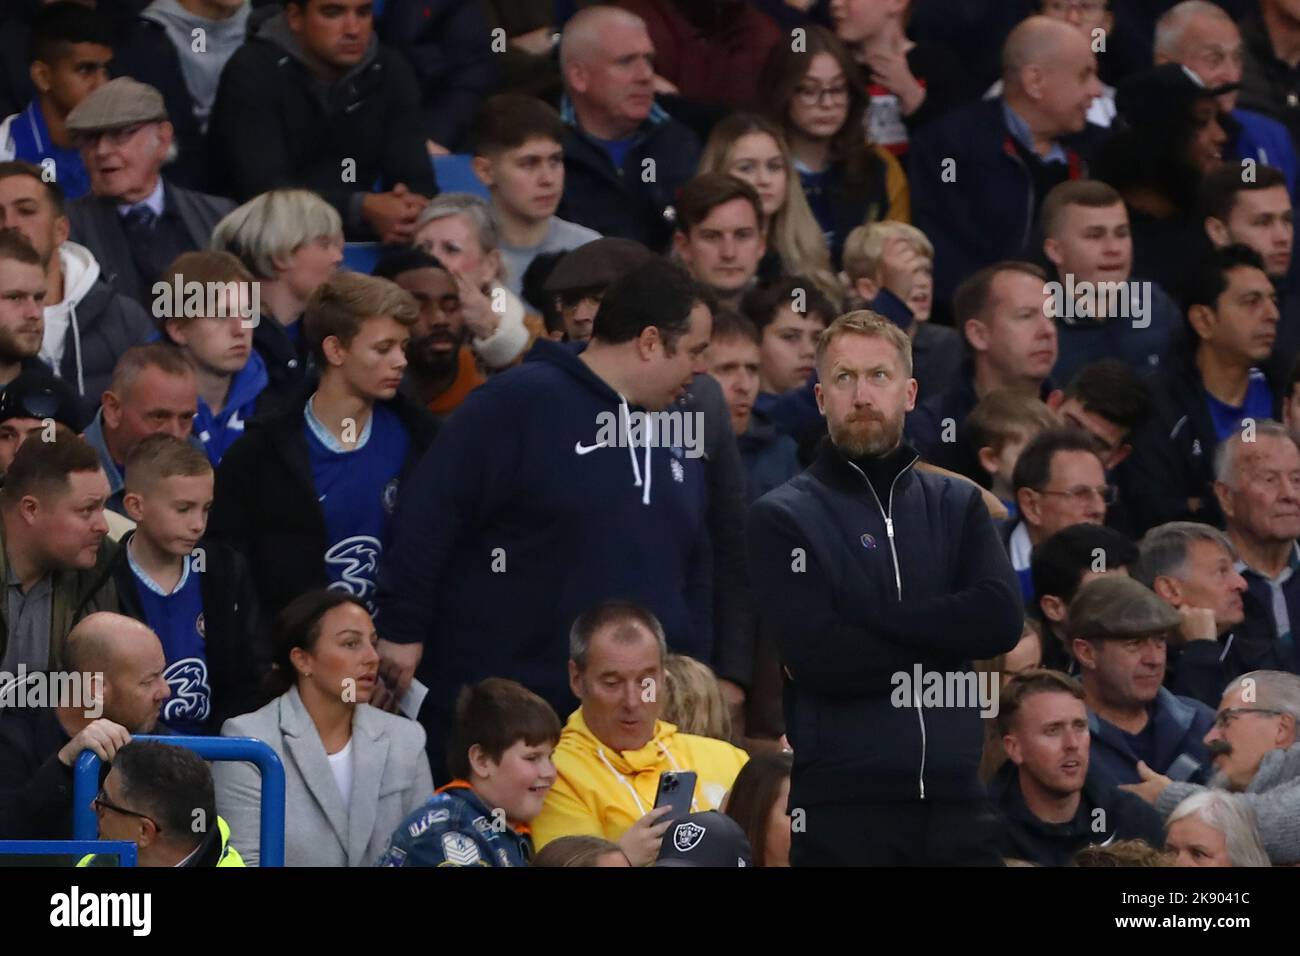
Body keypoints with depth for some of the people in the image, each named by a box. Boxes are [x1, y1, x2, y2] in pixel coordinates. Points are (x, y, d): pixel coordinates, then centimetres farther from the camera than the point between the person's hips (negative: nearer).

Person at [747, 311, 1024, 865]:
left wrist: (869, 619, -9)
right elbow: (820, 658, -12)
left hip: (956, 798, 3)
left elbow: (1001, 619, -4)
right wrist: (943, 642, -4)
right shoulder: (781, 519, 2)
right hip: (844, 806, -3)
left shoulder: (956, 505, 14)